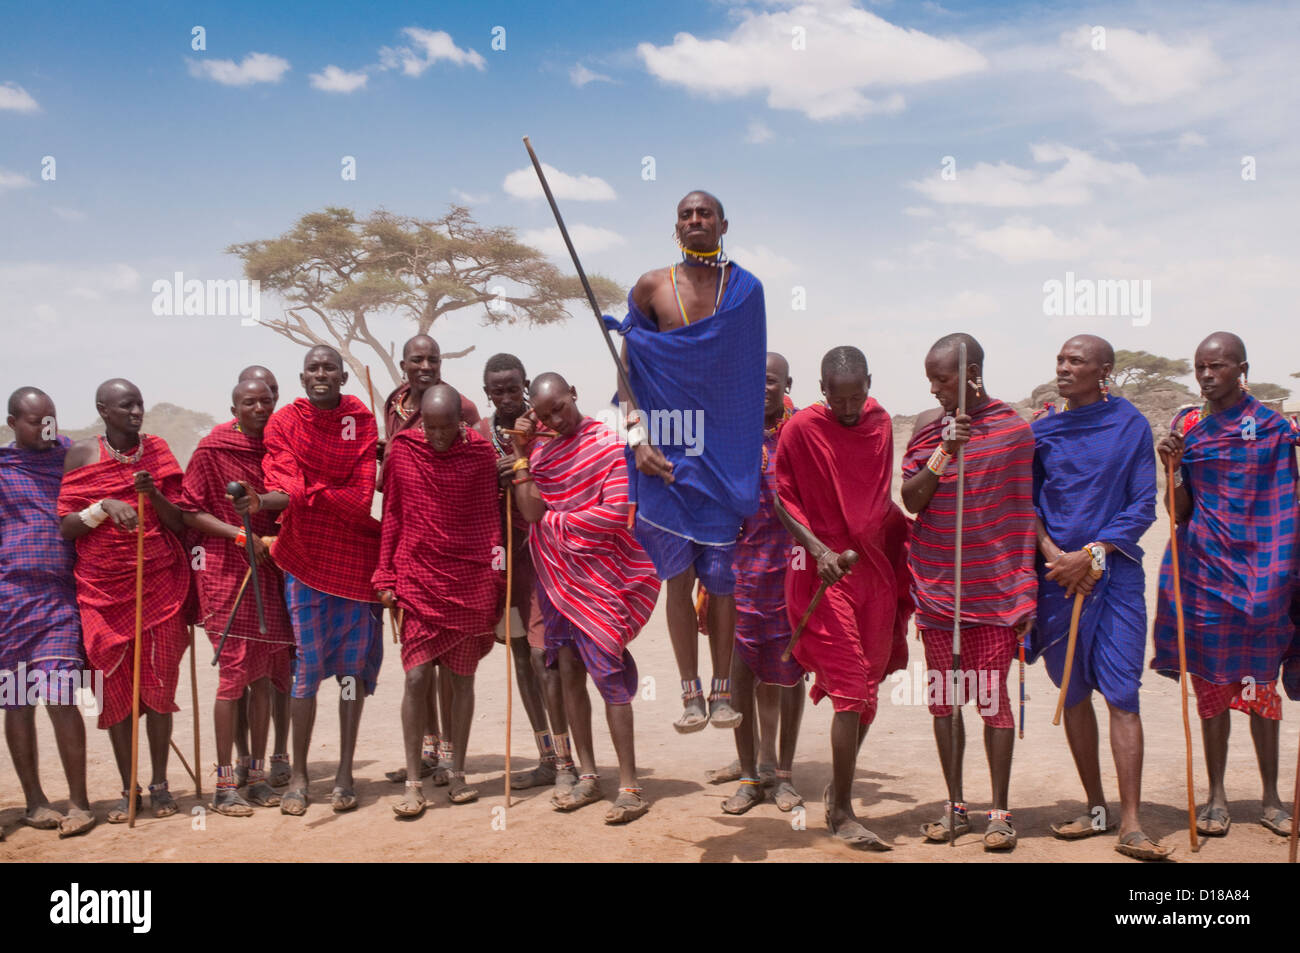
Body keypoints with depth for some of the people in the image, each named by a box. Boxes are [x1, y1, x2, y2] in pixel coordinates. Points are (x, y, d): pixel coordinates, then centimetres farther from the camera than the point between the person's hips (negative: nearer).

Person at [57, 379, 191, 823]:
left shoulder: (158, 451, 4)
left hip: (159, 583, 1)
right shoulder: (81, 454, 1)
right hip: (102, 588, 0)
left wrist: (154, 493, -15)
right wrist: (104, 507, -18)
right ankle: (128, 790, 13)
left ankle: (160, 785, 14)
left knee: (158, 684, 3)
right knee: (114, 687, 2)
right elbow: (64, 527, -2)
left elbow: (180, 524, 3)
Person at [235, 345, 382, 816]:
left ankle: (345, 774, 14)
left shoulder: (362, 420, 1)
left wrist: (301, 493, -19)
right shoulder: (284, 421, 1)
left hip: (355, 553, 1)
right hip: (305, 553, -1)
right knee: (306, 663, 1)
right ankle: (298, 775, 12)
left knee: (353, 665, 4)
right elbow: (283, 483, -13)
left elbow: (361, 496, -9)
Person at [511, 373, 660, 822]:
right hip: (557, 574, 6)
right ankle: (587, 775, 19)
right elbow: (531, 510, -4)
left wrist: (555, 521, -8)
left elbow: (615, 513, -17)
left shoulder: (610, 444, -8)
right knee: (568, 670, 8)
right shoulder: (542, 450, 9)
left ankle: (629, 786, -2)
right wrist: (521, 453, -9)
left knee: (607, 672, -8)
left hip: (600, 574, -6)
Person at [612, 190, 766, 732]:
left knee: (721, 573, 2)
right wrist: (638, 436, -8)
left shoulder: (745, 288, 5)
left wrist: (754, 444, 7)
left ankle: (722, 691, 13)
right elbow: (628, 367, 3)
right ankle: (690, 693, 10)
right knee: (678, 574, 2)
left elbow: (751, 375, 10)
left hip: (725, 450, 0)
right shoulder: (651, 287, 3)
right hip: (666, 448, 0)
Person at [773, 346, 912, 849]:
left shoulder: (880, 423, 8)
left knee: (868, 687, 12)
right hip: (825, 571, -5)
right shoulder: (801, 428, -8)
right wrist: (818, 548, -16)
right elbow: (781, 499, -6)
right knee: (850, 692, -9)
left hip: (877, 567, 6)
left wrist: (903, 531, 12)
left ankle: (839, 785, 32)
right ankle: (841, 813, 2)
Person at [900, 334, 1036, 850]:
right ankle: (955, 807, 20)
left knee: (992, 696, 0)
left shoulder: (1014, 427, -3)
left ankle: (1000, 811, 12)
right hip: (936, 583, 3)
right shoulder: (927, 425, 4)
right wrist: (945, 452, -16)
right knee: (944, 696, 8)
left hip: (995, 587, -3)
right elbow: (911, 499, -2)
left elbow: (1025, 506, 3)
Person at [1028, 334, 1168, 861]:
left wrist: (1090, 555, -12)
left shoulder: (1130, 425, 0)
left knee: (1121, 692, -8)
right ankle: (1096, 809, 22)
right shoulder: (1042, 429, 7)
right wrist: (1054, 556, -7)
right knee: (1074, 694, 9)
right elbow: (1026, 502, 8)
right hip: (1057, 574, 3)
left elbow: (1143, 506, -2)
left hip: (1114, 573, -3)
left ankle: (1130, 826, -5)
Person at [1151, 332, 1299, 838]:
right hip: (1204, 570, 1)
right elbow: (1179, 512, 2)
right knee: (1212, 685, 6)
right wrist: (1173, 467, -13)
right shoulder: (1187, 425, 4)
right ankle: (1216, 796, 17)